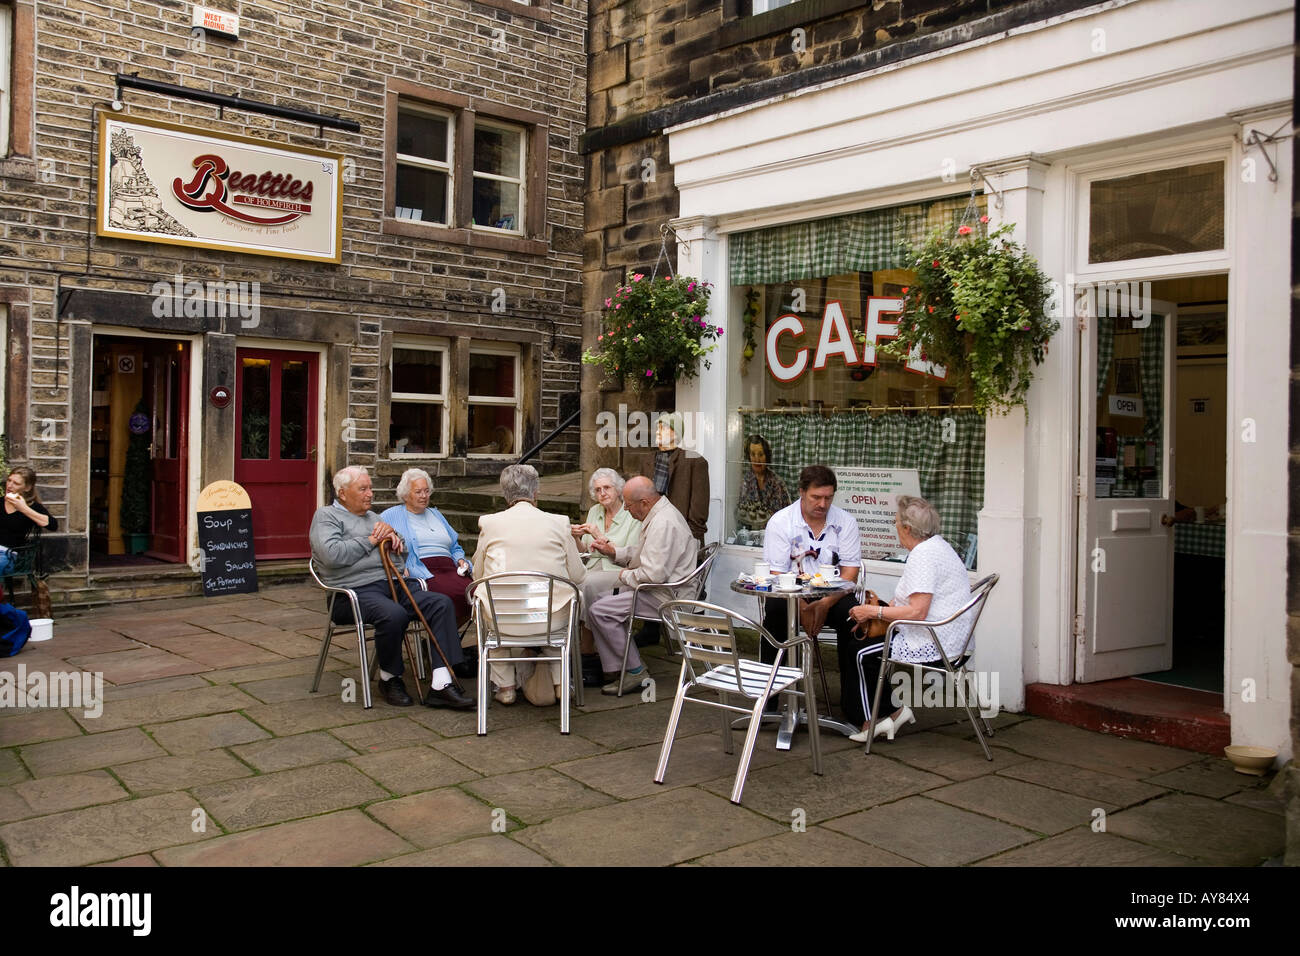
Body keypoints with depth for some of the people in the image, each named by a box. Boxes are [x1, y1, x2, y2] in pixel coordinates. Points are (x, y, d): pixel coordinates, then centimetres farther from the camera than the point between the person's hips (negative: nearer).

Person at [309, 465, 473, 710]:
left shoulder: (372, 516, 27)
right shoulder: (326, 516, 5)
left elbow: (402, 551, 29)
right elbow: (331, 554, -15)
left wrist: (391, 533, 6)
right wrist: (370, 540, -5)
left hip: (391, 584, 7)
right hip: (357, 590, -7)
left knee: (441, 603, -16)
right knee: (394, 614, -38)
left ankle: (441, 685, -23)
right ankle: (389, 678, -10)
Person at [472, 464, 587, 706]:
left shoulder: (489, 523, -1)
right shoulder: (559, 523, -2)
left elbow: (478, 575, 9)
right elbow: (578, 576, 4)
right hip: (552, 620, 0)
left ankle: (505, 687, 30)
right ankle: (560, 682, 32)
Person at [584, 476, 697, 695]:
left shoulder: (663, 524, -23)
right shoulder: (658, 514, 12)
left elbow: (653, 574, -28)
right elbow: (641, 552, 28)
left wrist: (625, 576, -10)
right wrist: (614, 551, 15)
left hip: (666, 595, -11)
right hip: (658, 586, 11)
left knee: (600, 610, -17)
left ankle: (635, 671, -8)